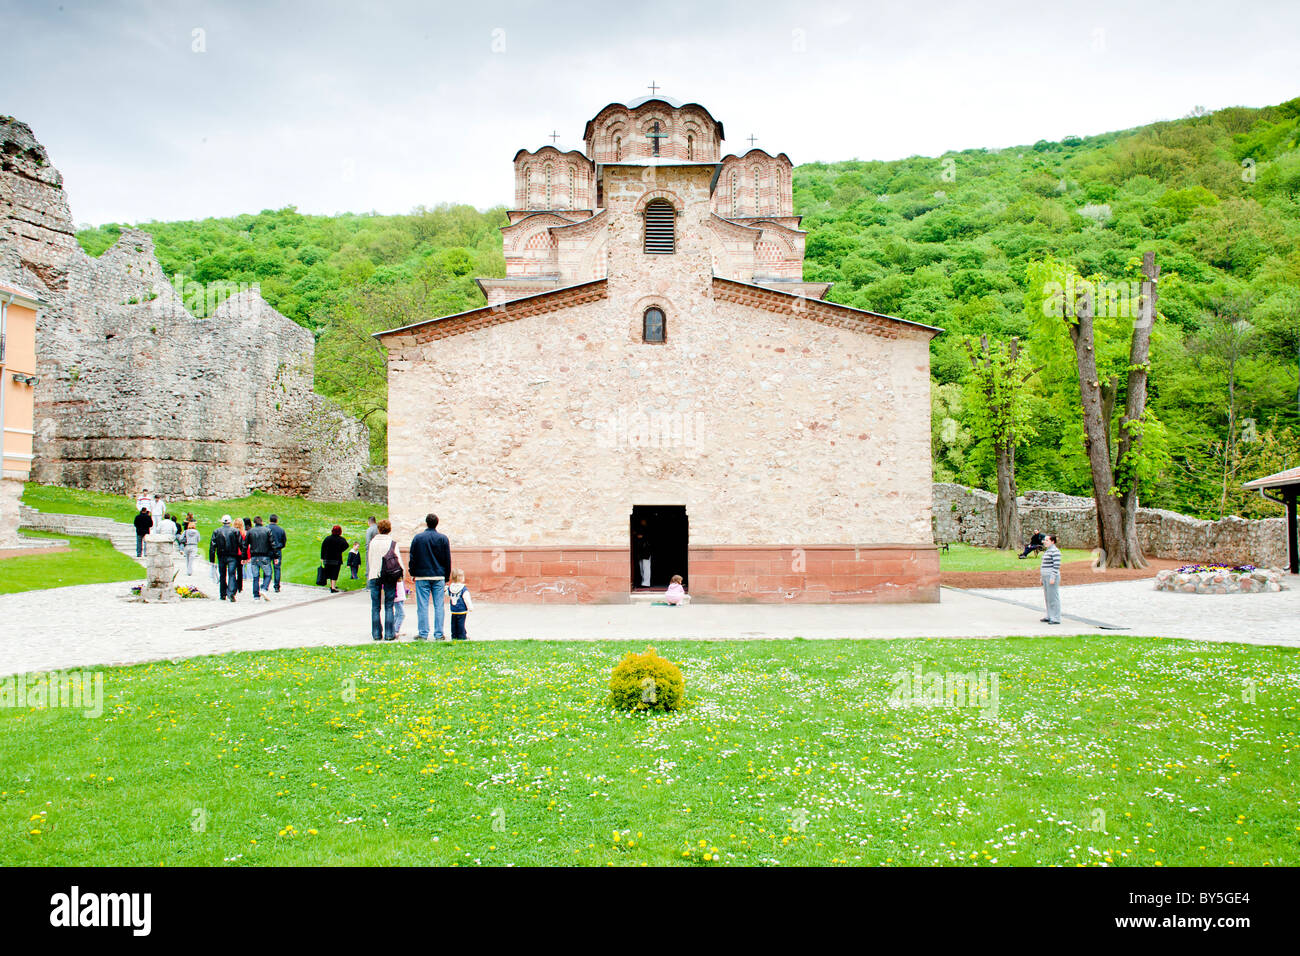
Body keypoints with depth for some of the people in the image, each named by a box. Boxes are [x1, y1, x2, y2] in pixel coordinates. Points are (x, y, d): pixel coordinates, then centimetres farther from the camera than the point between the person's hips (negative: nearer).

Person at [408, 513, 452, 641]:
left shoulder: (417, 538, 0)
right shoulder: (443, 538, 1)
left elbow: (412, 558, 3)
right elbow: (448, 560, 4)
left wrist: (413, 574, 14)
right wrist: (446, 578, 11)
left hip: (422, 577, 0)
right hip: (439, 577, 0)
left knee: (422, 606, 3)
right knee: (439, 606, 4)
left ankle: (422, 634, 3)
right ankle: (439, 634, 4)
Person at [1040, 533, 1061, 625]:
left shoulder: (1055, 551, -14)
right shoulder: (1047, 550, 17)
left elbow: (1057, 565, -20)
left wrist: (1053, 578, -23)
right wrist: (1042, 577, 22)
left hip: (1052, 577, -10)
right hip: (1046, 577, 10)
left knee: (1053, 597, -7)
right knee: (1047, 598, 13)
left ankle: (1056, 618, -5)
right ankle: (1050, 617, 20)